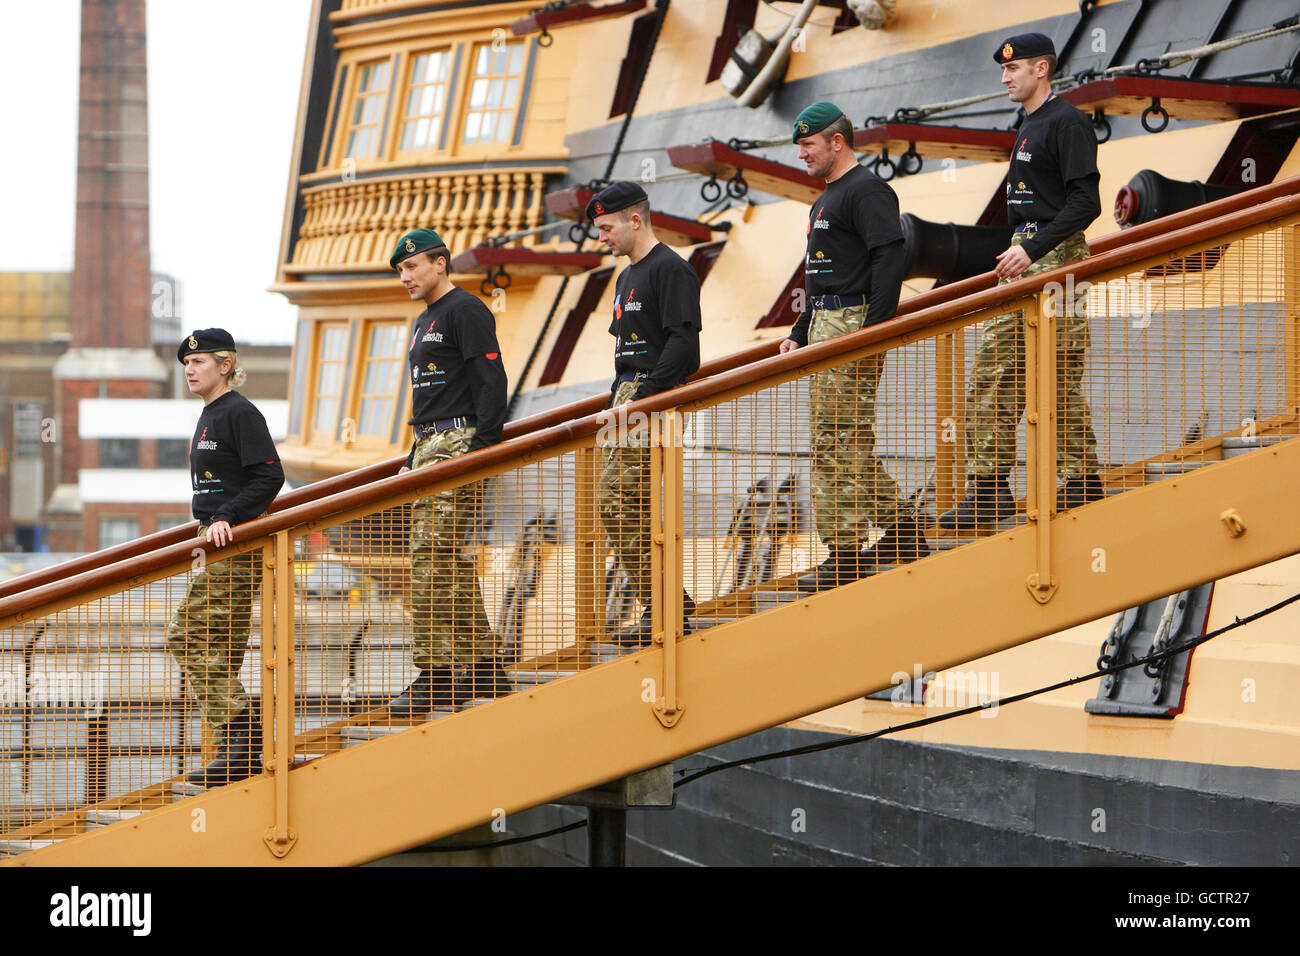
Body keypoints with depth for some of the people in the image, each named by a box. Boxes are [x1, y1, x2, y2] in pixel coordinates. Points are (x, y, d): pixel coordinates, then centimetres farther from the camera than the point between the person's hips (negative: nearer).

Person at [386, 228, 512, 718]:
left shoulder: (466, 310, -8)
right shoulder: (425, 322, 22)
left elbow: (491, 383, -16)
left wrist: (479, 453, -22)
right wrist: (413, 460, 22)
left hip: (460, 443, -10)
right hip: (429, 448, 10)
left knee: (433, 558, -14)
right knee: (451, 564, 9)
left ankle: (436, 676, -15)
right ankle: (483, 666, 13)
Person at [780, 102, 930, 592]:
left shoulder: (867, 191, -10)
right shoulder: (827, 198, 22)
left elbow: (889, 260, -19)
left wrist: (872, 331, -26)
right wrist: (799, 334, 23)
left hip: (855, 324, -11)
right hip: (824, 326, 11)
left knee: (841, 441, -11)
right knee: (843, 441, 11)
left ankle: (845, 555, -10)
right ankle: (900, 528, 17)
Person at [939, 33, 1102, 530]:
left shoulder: (1068, 123, -11)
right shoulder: (1029, 126, 19)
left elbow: (1085, 203, -19)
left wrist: (1034, 250, -24)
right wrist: (1015, 252, 18)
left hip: (1056, 260, -10)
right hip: (1024, 257, 10)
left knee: (1060, 380, -7)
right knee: (993, 376, 5)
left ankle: (1083, 484, 0)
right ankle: (989, 487, 6)